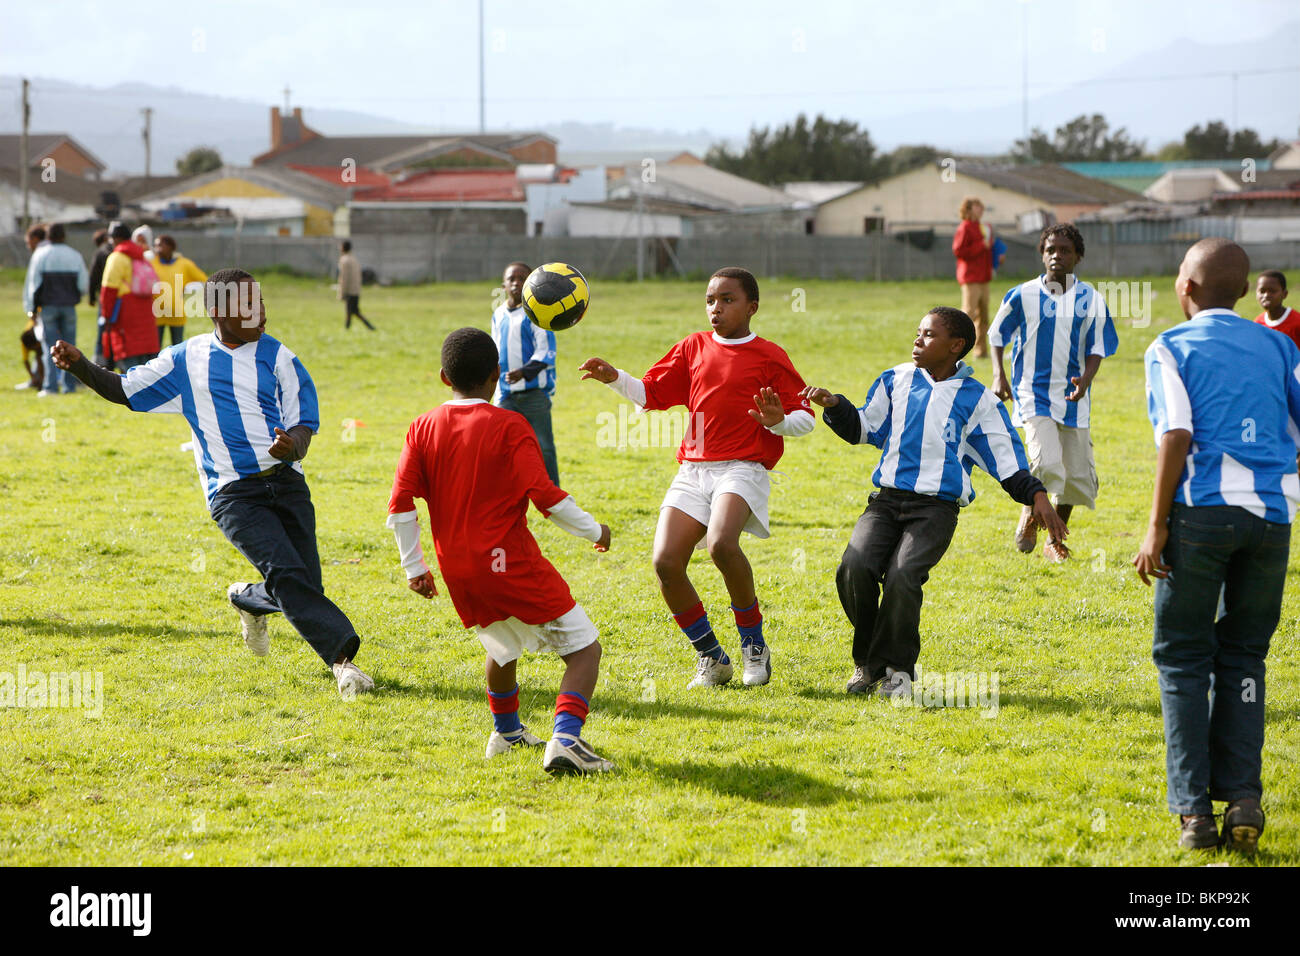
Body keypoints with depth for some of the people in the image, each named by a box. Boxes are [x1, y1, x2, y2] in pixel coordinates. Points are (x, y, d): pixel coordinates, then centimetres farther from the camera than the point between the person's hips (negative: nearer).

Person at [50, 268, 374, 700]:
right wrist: (80, 365, 1)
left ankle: (248, 600, 29)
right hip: (232, 494, -2)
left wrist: (292, 444, -21)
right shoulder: (186, 360, 10)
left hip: (286, 483, 2)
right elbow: (124, 389, 19)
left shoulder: (278, 358, 9)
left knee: (305, 586, -3)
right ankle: (341, 656, -21)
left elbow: (304, 428, 3)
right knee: (287, 575, -22)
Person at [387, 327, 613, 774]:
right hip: (511, 566, -6)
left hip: (457, 571, 6)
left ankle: (506, 731, 49)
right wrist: (593, 530, 0)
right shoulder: (509, 427, -9)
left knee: (502, 645, 33)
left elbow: (401, 503, 0)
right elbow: (545, 495, -15)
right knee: (584, 649, -1)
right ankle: (565, 739, -22)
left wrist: (414, 566, 10)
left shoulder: (423, 428, 4)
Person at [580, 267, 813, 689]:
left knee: (721, 543, -33)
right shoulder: (694, 347, 15)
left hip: (743, 468, -5)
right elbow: (651, 393, 19)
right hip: (693, 470, 5)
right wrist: (614, 378, 2)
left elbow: (805, 418, 3)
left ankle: (754, 643, -11)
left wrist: (779, 421, -18)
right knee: (666, 561, -12)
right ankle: (711, 657, 7)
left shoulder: (770, 357, 3)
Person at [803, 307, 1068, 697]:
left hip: (936, 508, -3)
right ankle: (867, 661, 1)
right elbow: (864, 429, 20)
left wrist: (1036, 495, -6)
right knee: (854, 569, -20)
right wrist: (835, 406, 3)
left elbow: (1007, 460, 6)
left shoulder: (977, 399, 6)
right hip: (886, 501, 3)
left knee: (902, 578, -25)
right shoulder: (896, 380, 15)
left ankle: (896, 668, -6)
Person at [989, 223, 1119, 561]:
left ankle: (1055, 541, 27)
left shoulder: (1091, 299, 2)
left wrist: (1085, 380, -14)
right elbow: (997, 334, 9)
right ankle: (1030, 510, 11)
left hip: (1073, 397, 3)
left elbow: (1097, 347, 5)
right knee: (1047, 465, -22)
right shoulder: (1023, 295, -2)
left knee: (1077, 476, 5)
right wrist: (999, 375, -3)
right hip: (1034, 394, -3)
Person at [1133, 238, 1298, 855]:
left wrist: (1156, 527, -8)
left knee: (1182, 658, 6)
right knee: (1243, 656, 13)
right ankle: (1242, 797, 1)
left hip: (1202, 506, -3)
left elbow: (1176, 435, -8)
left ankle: (1194, 809, 0)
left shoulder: (1171, 348, 4)